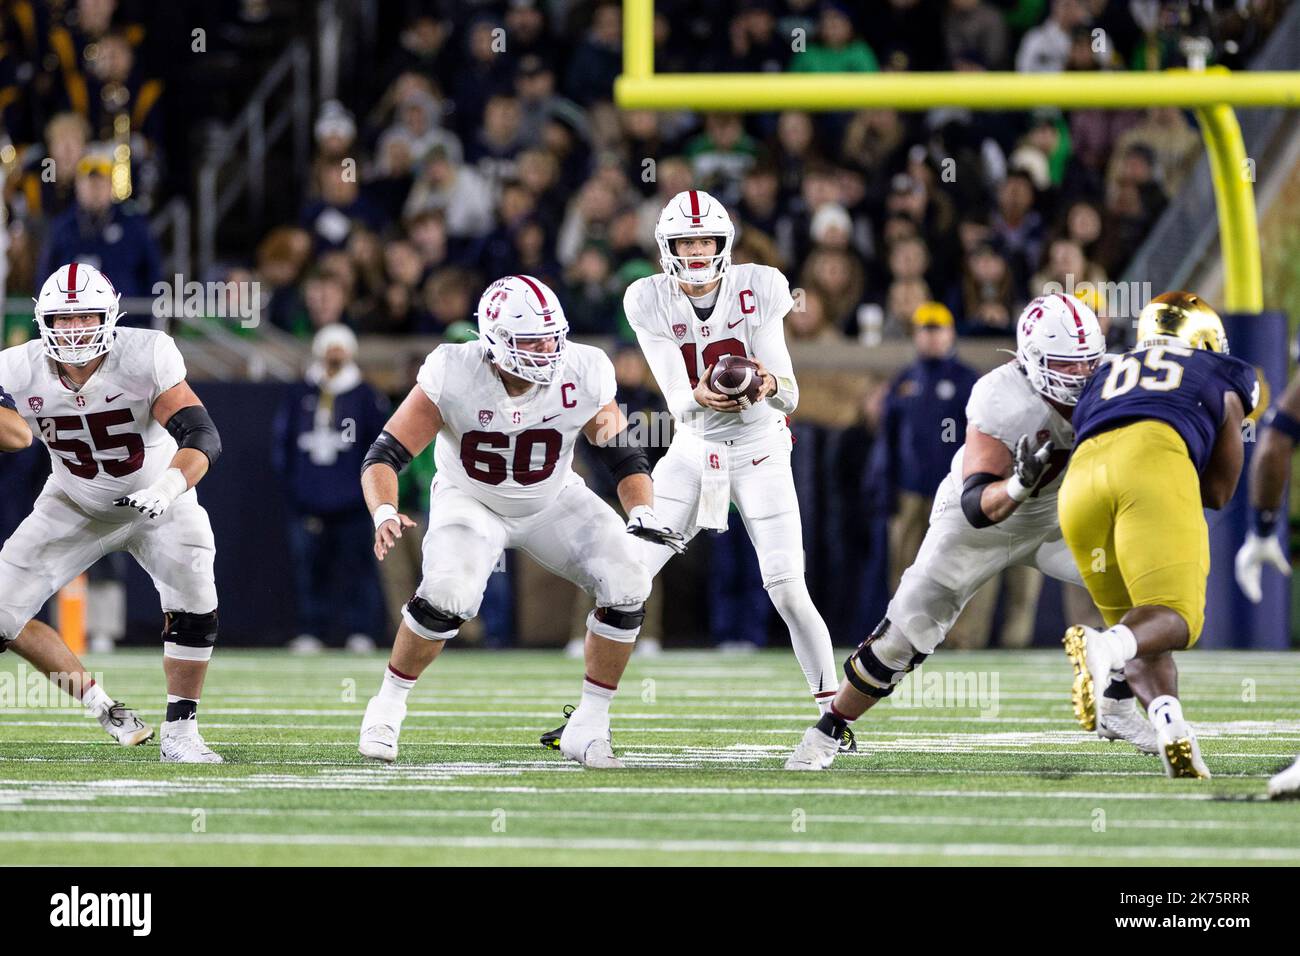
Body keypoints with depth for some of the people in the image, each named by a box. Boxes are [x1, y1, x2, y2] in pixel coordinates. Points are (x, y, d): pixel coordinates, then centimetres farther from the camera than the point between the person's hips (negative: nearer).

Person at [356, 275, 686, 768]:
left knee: (626, 589, -18)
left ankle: (588, 727, -2)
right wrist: (385, 514, -47)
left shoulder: (582, 376, -23)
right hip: (471, 502, -3)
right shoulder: (453, 376, -29)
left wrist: (643, 515, -26)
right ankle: (387, 706, -3)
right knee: (446, 596, -29)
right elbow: (384, 456, -27)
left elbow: (626, 456, -8)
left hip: (553, 501, 3)